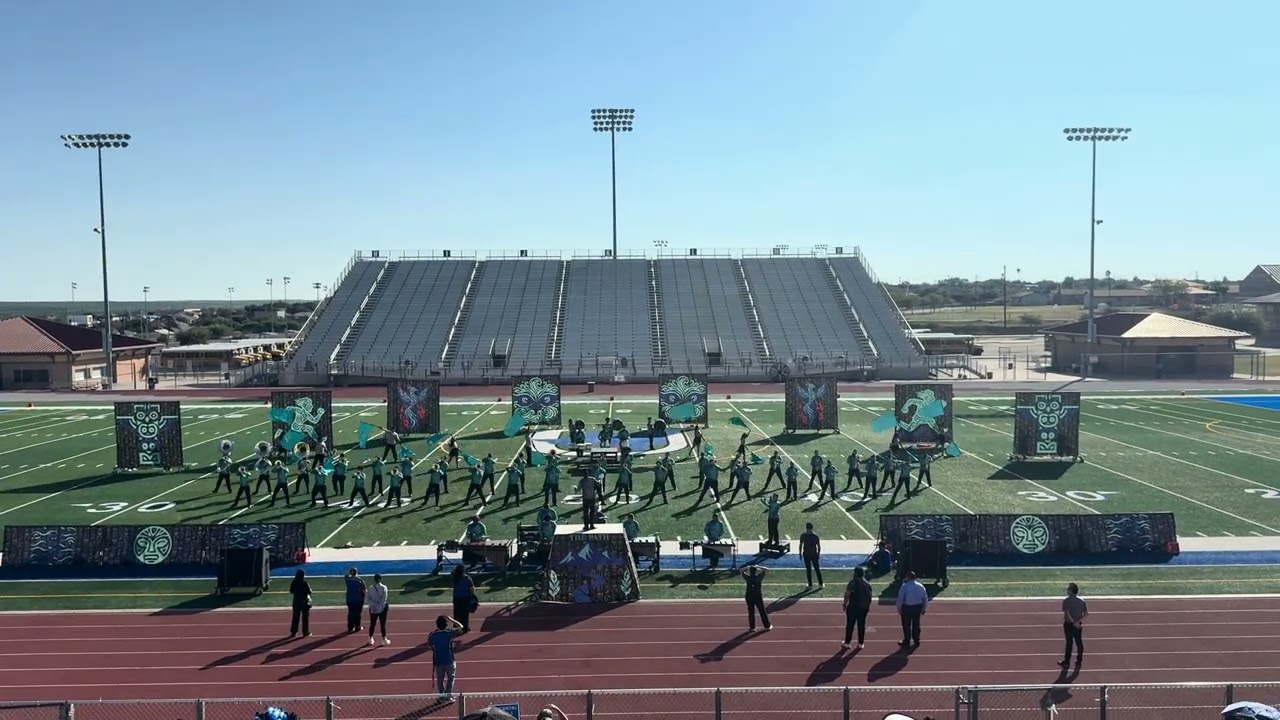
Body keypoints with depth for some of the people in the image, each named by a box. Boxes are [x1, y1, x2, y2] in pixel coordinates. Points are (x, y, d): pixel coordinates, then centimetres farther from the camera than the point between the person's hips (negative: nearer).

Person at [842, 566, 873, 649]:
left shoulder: (852, 583, -12)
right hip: (863, 608, 4)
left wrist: (845, 604, -2)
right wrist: (868, 606, 17)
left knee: (850, 625, 6)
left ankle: (847, 643, 13)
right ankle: (861, 643, 15)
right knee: (861, 625, 11)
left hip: (853, 607, -4)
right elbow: (870, 597, 7)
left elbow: (847, 595, -14)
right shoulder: (868, 584, 2)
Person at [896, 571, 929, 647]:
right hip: (918, 607, 4)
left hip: (907, 607, -4)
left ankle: (906, 641, 12)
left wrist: (899, 608, 2)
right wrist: (924, 609, 16)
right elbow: (925, 598, 7)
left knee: (906, 625, 6)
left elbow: (900, 598, -8)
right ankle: (916, 641, 18)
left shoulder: (904, 586, -9)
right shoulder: (920, 586, 3)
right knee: (916, 624, 14)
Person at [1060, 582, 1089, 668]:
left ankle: (1067, 662, 14)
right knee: (1079, 642, 11)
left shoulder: (1066, 601, -14)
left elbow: (1067, 614, -21)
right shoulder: (1081, 602, 0)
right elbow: (1086, 614, -7)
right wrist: (1078, 622, -13)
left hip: (1069, 624, -3)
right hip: (1079, 625, 3)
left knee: (1069, 643, 5)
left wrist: (1074, 622, -13)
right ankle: (1079, 662, 19)